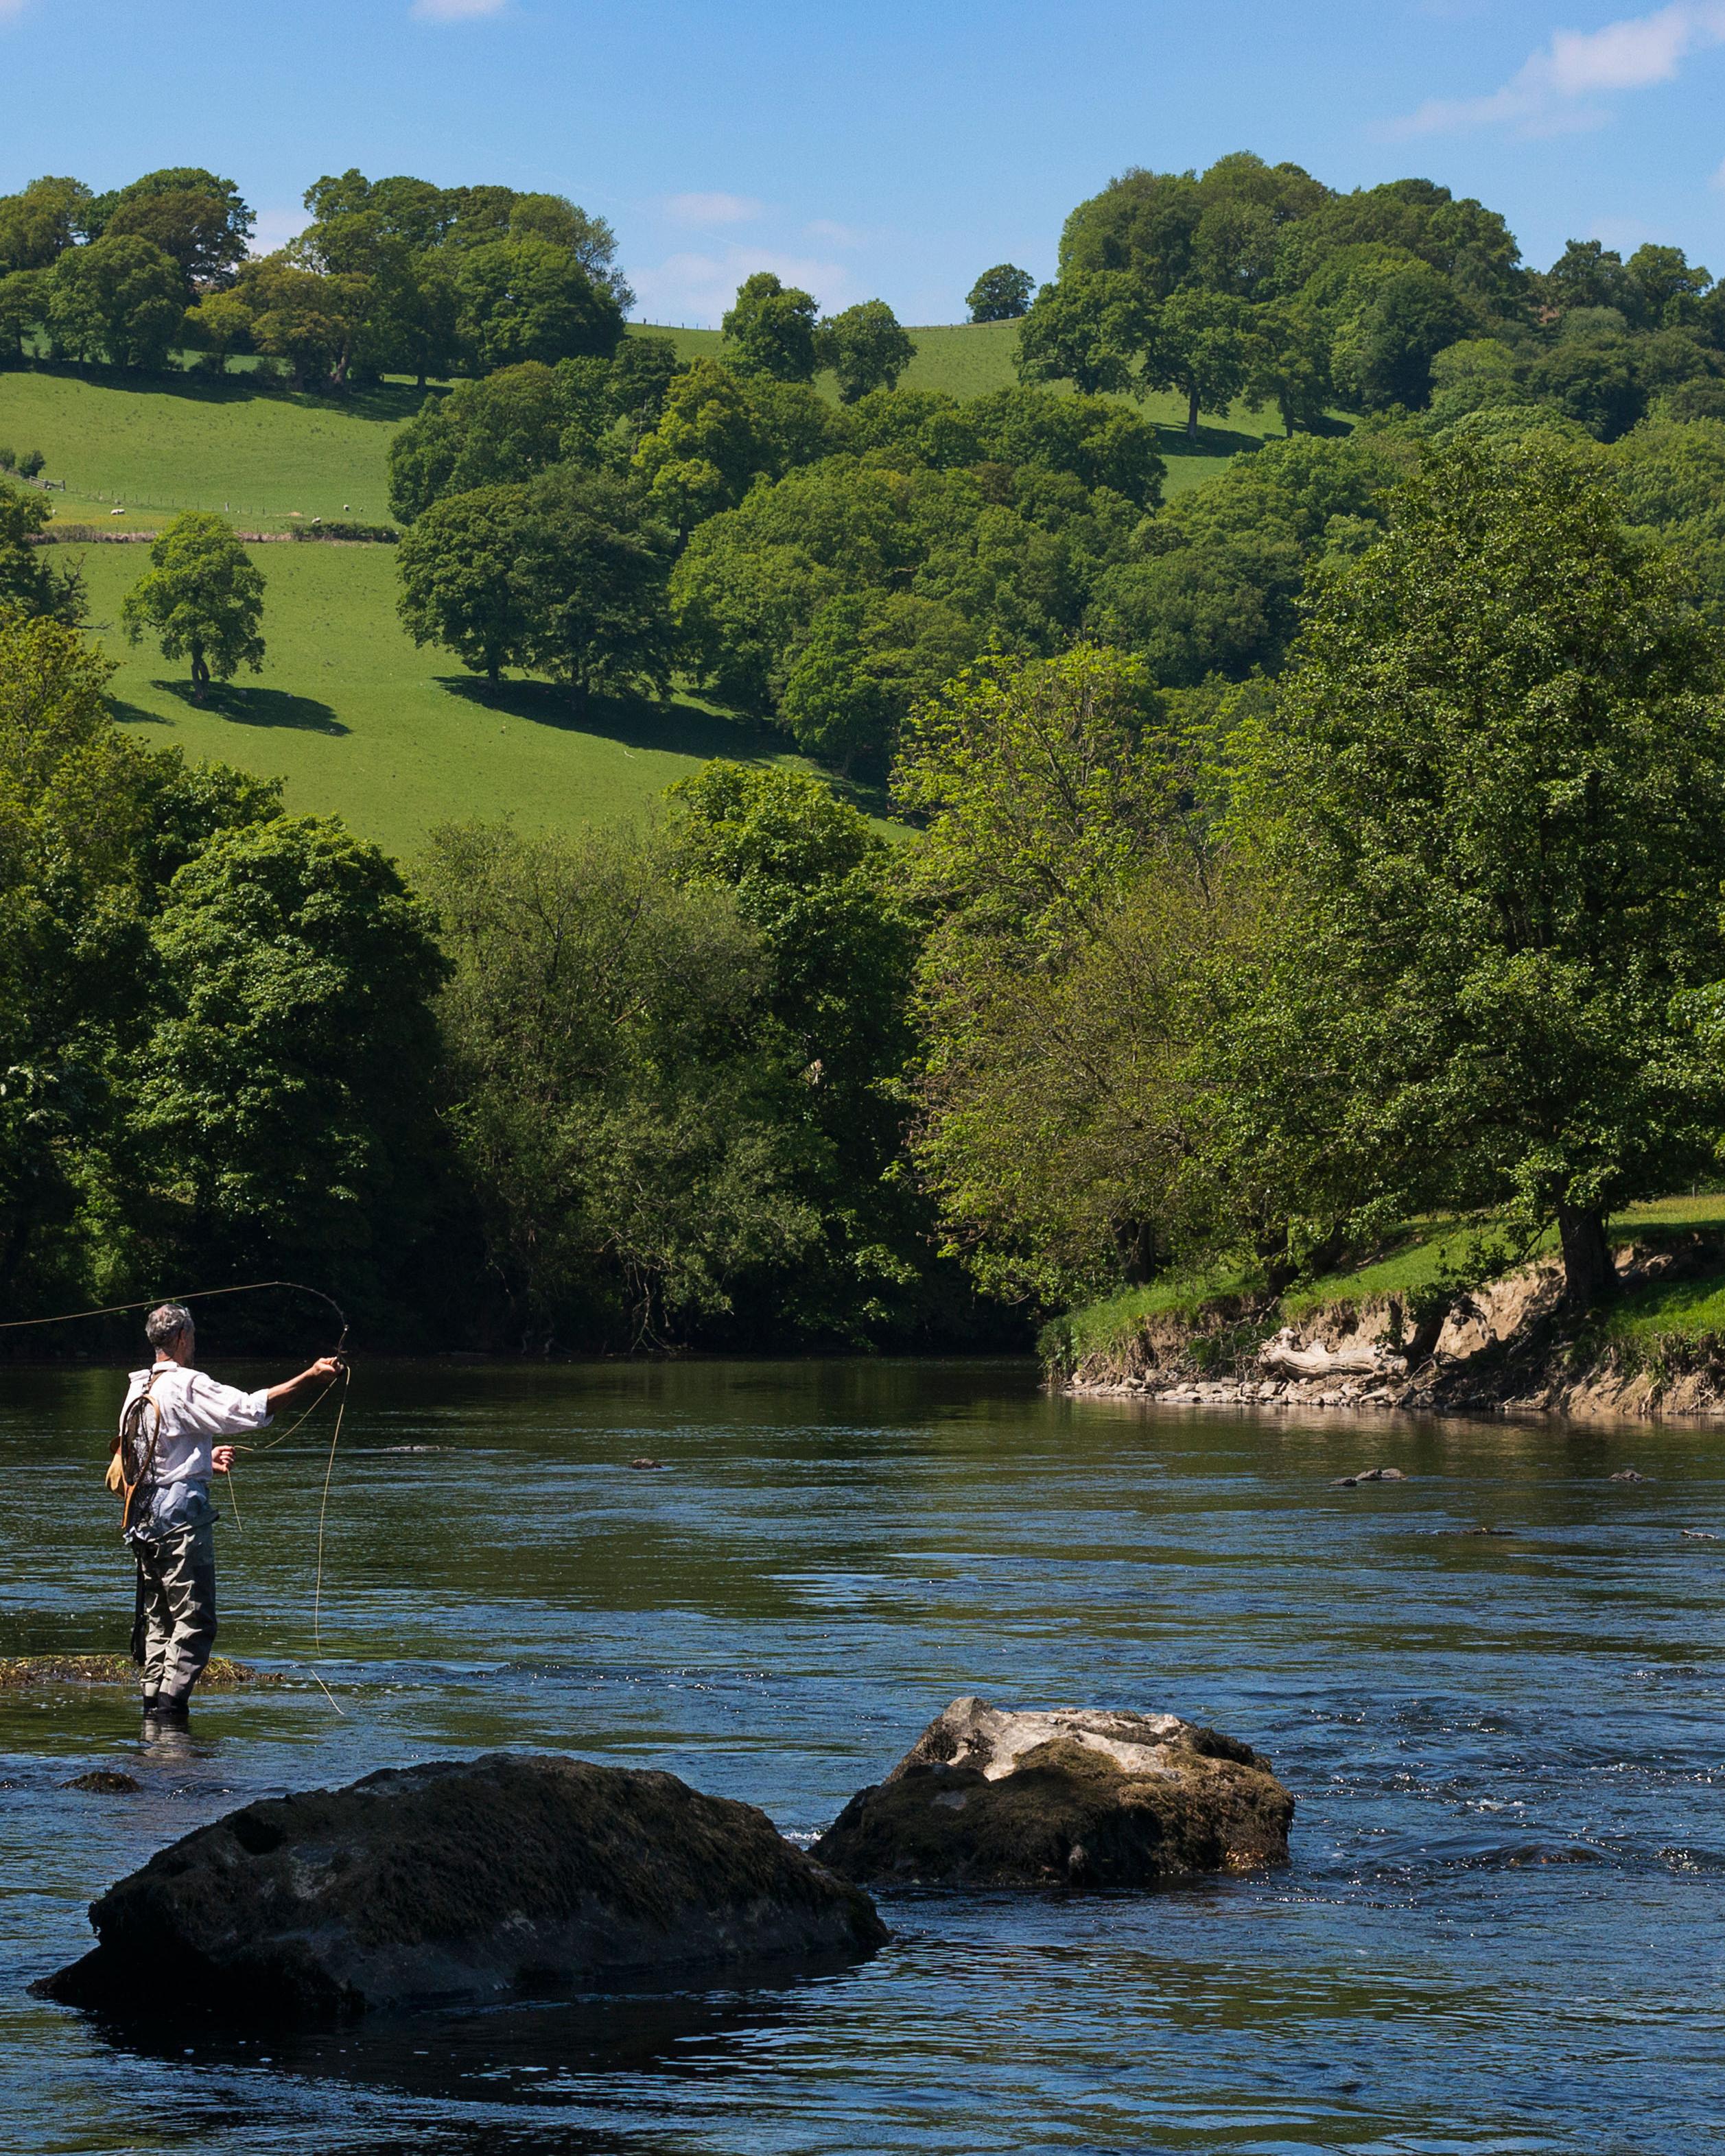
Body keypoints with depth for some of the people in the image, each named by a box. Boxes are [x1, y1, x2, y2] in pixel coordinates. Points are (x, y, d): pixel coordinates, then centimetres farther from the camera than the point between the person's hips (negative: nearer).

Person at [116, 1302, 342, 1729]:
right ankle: (170, 1709, -12)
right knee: (194, 1619, -6)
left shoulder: (139, 1387, 15)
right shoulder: (185, 1385, -12)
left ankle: (153, 1706, 12)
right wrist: (310, 1377, -15)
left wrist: (203, 1458, 29)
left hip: (145, 1514, 9)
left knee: (158, 1618, 13)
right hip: (182, 1508, -9)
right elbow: (251, 1408, -20)